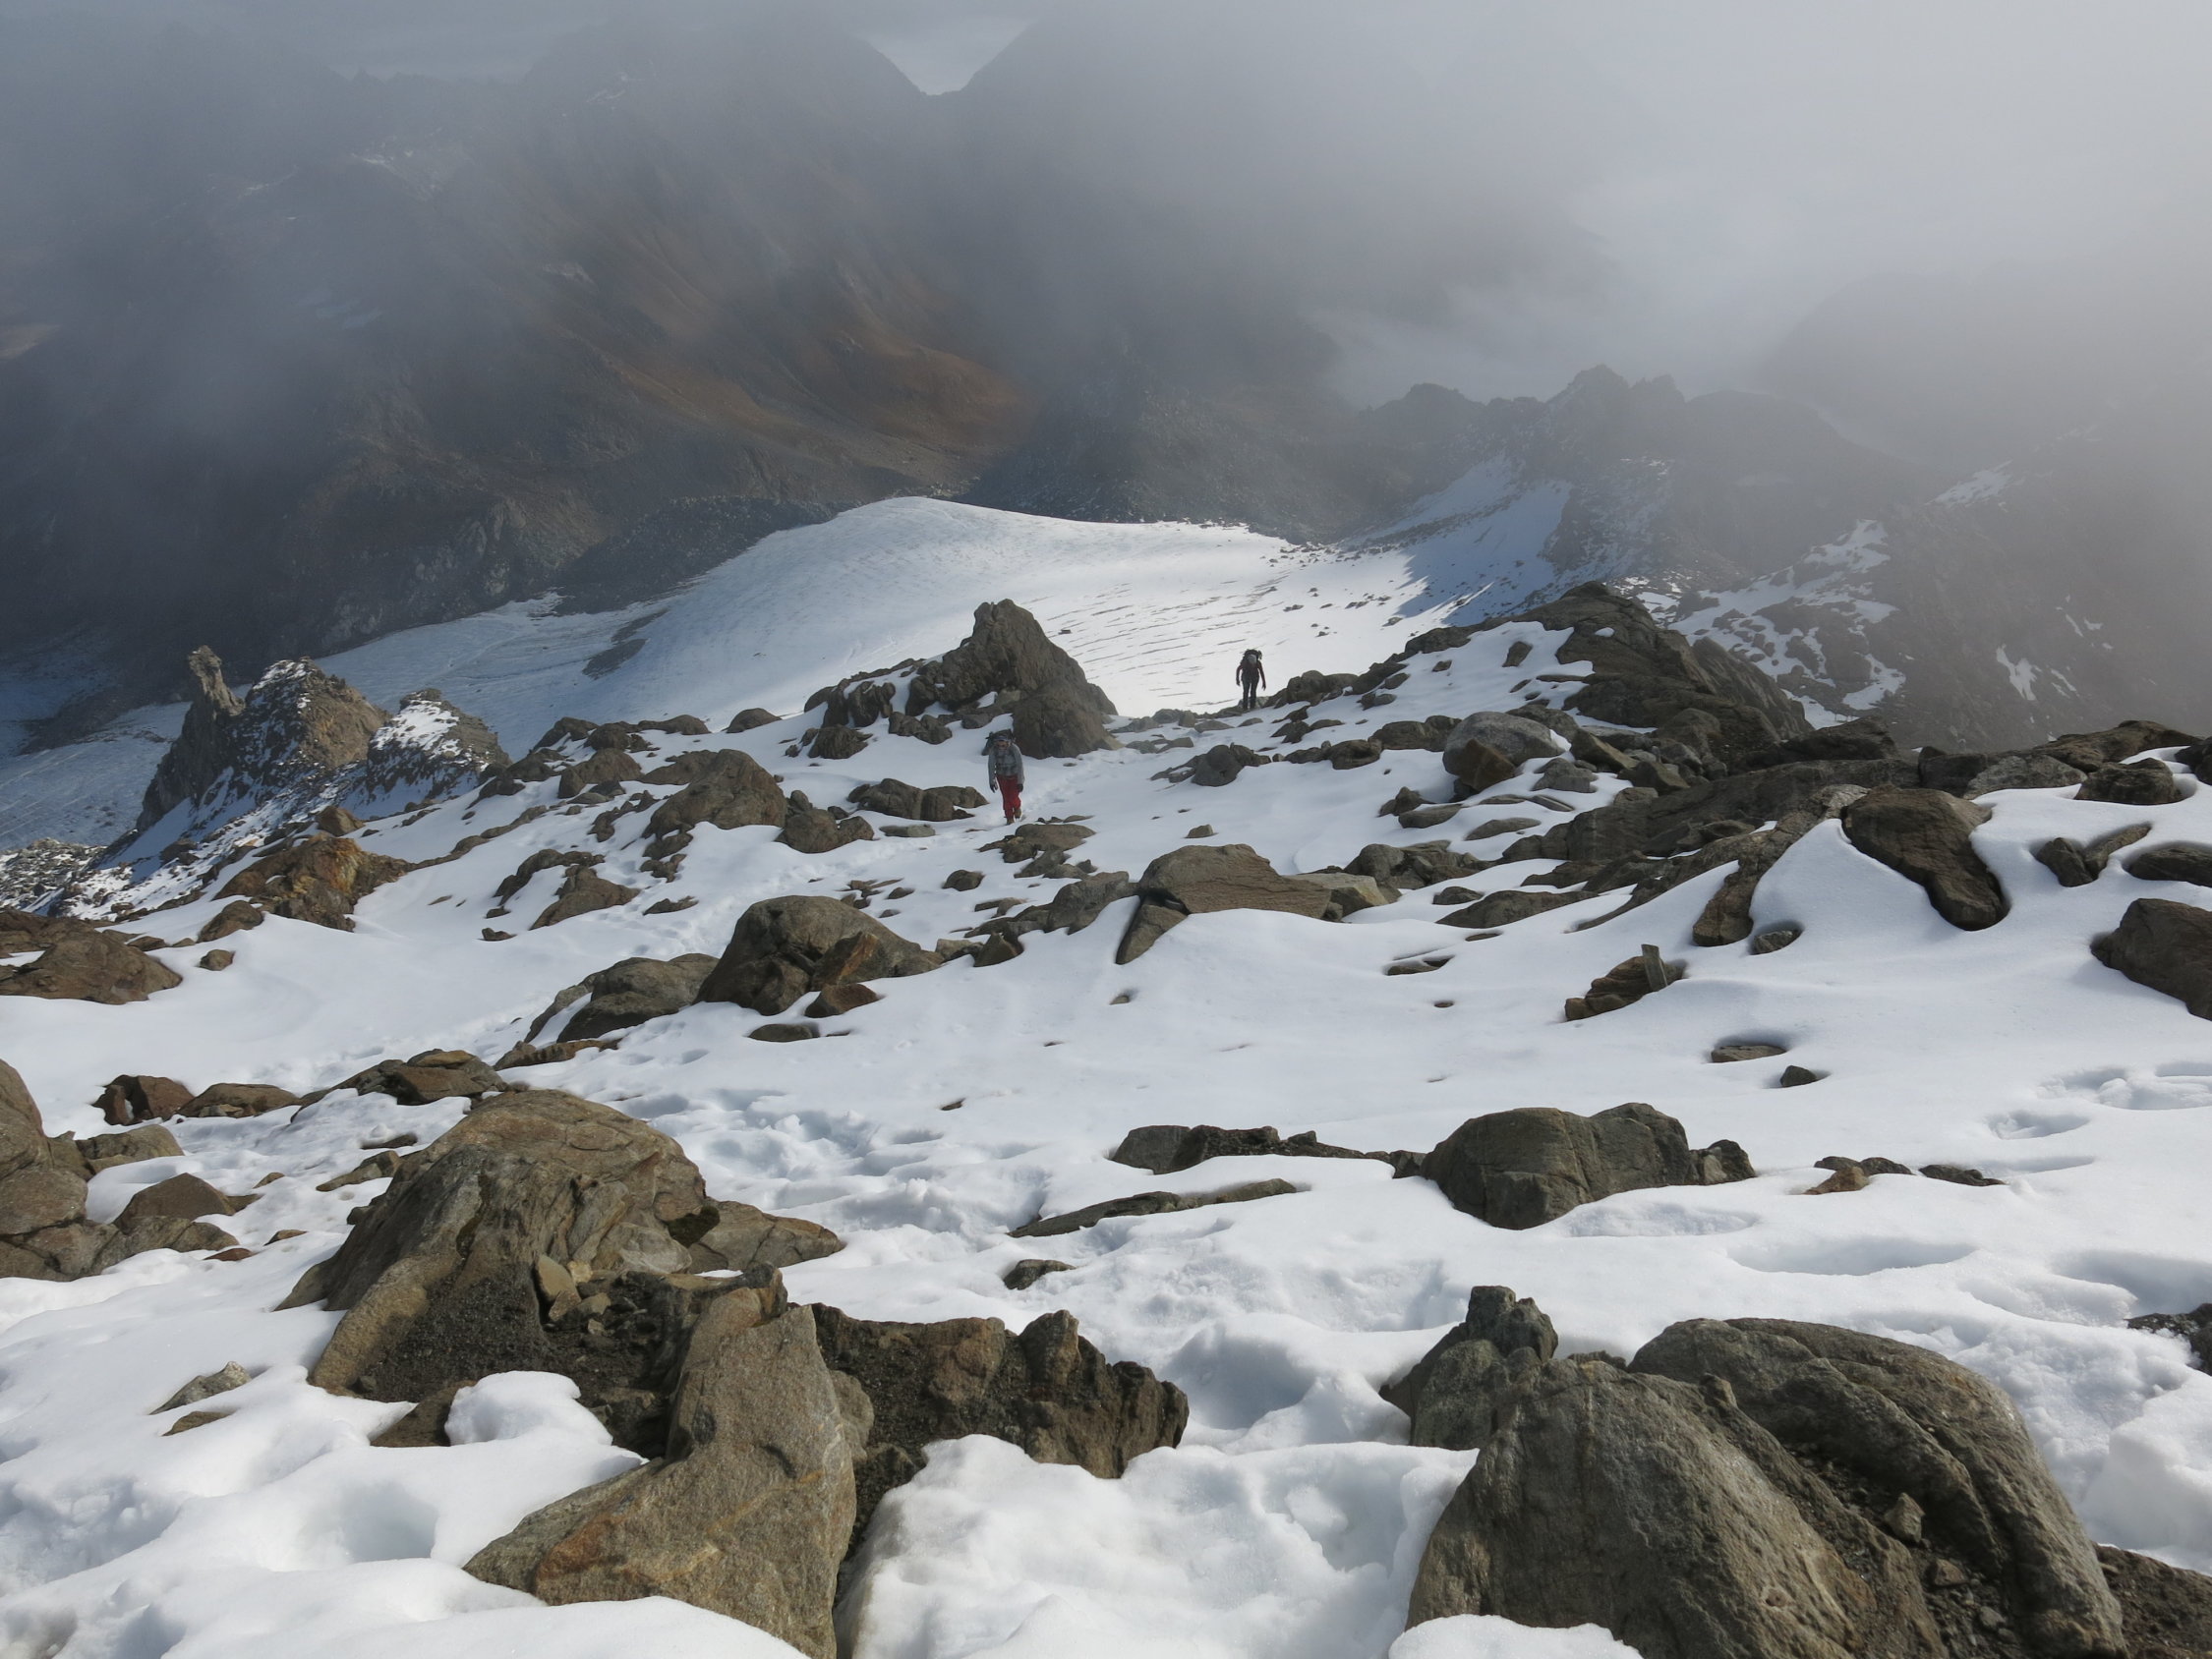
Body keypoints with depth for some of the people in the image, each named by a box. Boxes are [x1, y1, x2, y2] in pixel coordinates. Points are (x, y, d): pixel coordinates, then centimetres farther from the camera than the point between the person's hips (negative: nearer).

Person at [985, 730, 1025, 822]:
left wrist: (1020, 782, -20)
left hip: (1014, 776, -2)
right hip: (1002, 776, 2)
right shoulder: (993, 750, -21)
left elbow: (1020, 765, -20)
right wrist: (992, 781, -5)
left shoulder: (1014, 749, -27)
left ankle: (1017, 808, 28)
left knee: (1013, 798, -6)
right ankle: (1009, 818, 14)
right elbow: (991, 765, -8)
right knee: (1006, 798, -1)